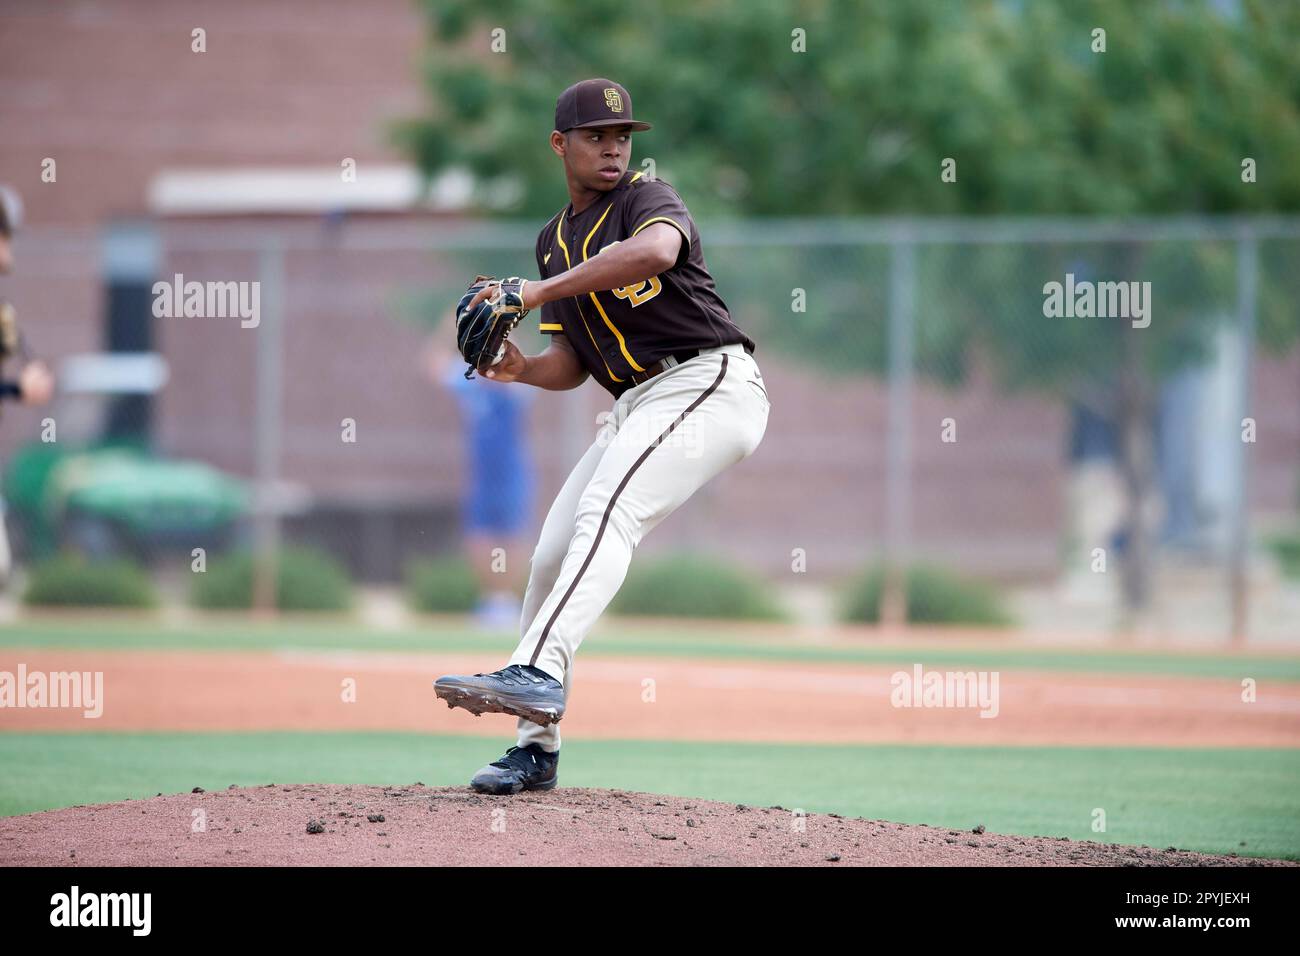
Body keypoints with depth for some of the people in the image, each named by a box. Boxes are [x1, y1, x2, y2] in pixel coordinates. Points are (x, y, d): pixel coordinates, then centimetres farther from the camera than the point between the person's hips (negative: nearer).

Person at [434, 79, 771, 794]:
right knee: (551, 556, 4)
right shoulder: (554, 240, 19)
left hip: (709, 383, -8)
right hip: (638, 406, 9)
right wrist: (522, 368, -3)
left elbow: (658, 251, -31)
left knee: (606, 511, -29)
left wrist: (544, 291, -29)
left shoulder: (647, 199, -5)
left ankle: (537, 672, -43)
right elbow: (573, 363, 21)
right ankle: (536, 748, 12)